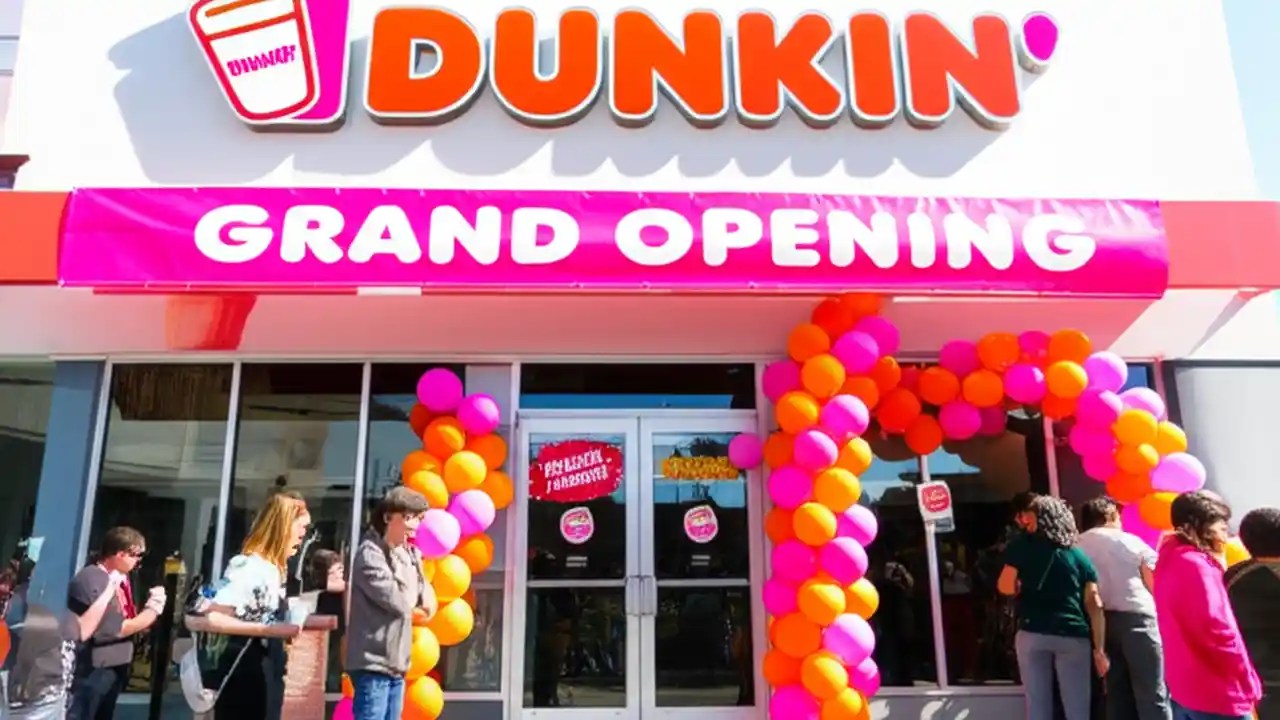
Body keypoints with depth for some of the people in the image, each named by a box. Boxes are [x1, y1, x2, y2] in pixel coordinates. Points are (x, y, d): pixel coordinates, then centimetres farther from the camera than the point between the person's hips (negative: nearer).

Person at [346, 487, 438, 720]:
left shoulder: (407, 553, 13)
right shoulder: (370, 553, -13)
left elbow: (428, 606, 12)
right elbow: (398, 600, -21)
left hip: (396, 662, 8)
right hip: (373, 662, -8)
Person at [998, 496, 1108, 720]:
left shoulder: (1022, 547, 6)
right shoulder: (1079, 556, 12)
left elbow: (1006, 587, -1)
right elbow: (1094, 604, 4)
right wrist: (1099, 649, 4)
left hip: (1032, 633, -1)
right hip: (1073, 636, 1)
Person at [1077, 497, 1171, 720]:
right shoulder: (1129, 541, 4)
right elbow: (1156, 585, 5)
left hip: (1100, 622, 3)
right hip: (1135, 619, -3)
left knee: (1117, 694, 9)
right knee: (1152, 693, -1)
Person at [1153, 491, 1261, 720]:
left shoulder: (1171, 561, 12)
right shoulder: (1194, 565, -17)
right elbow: (1214, 629, -21)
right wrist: (1249, 684, -13)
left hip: (1185, 688, 9)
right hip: (1215, 694, -9)